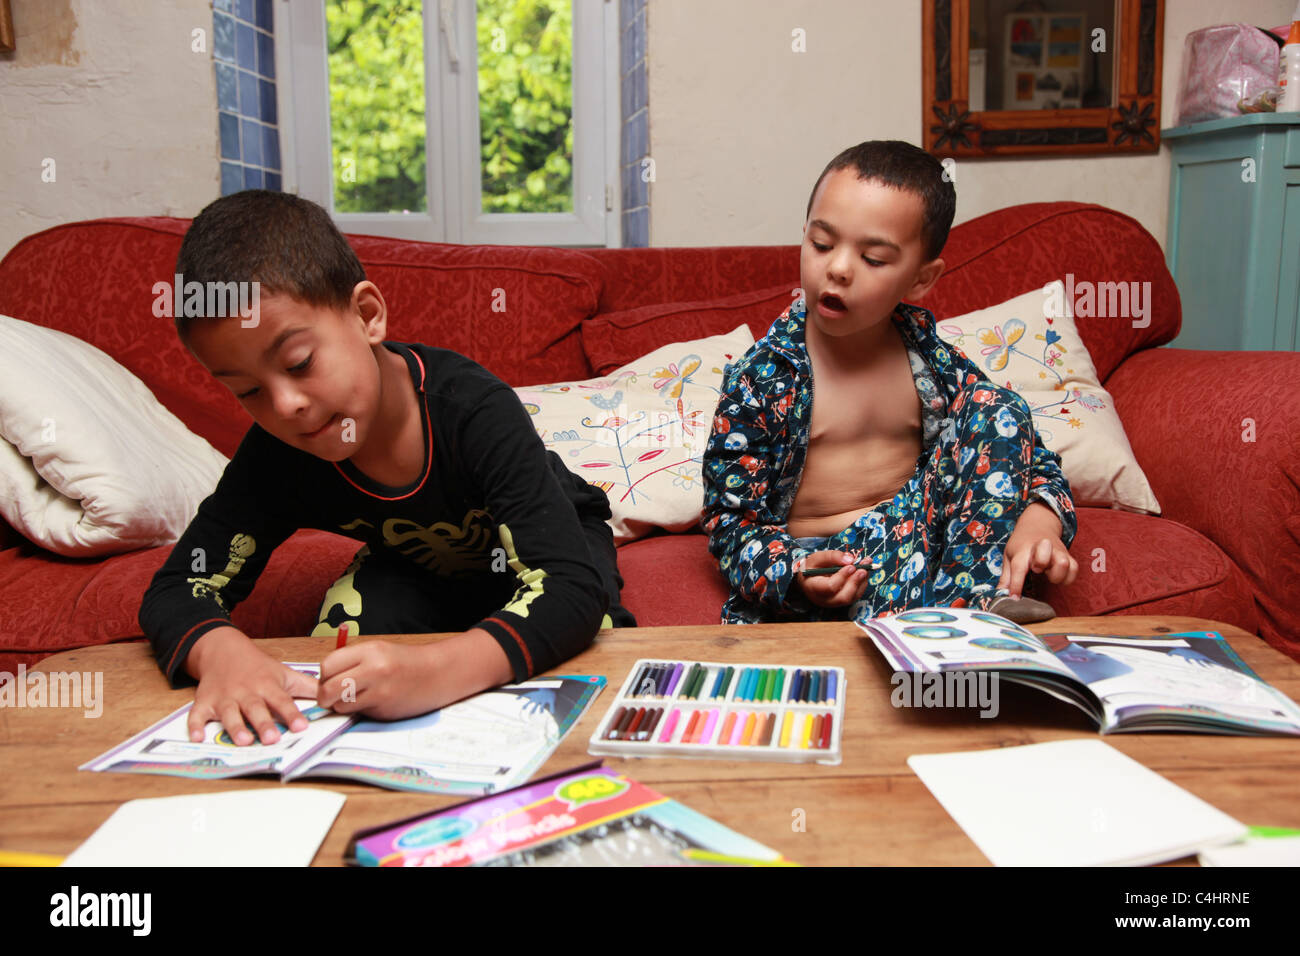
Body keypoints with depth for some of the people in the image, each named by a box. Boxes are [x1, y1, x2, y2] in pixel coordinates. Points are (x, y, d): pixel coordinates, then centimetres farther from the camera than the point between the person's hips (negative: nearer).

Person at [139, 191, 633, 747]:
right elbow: (174, 592, -21)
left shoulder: (475, 411, -39)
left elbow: (576, 587, -47)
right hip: (420, 571, 3)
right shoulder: (277, 454, -25)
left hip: (545, 554, -3)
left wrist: (432, 673, -65)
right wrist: (220, 650, -47)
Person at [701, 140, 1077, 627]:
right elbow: (731, 520, -6)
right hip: (812, 567, -5)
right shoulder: (760, 377, -8)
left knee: (998, 409, -10)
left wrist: (1039, 522, -16)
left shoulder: (927, 358, 3)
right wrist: (796, 573, -26)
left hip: (919, 546, 6)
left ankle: (975, 595, -17)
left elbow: (1033, 456, 8)